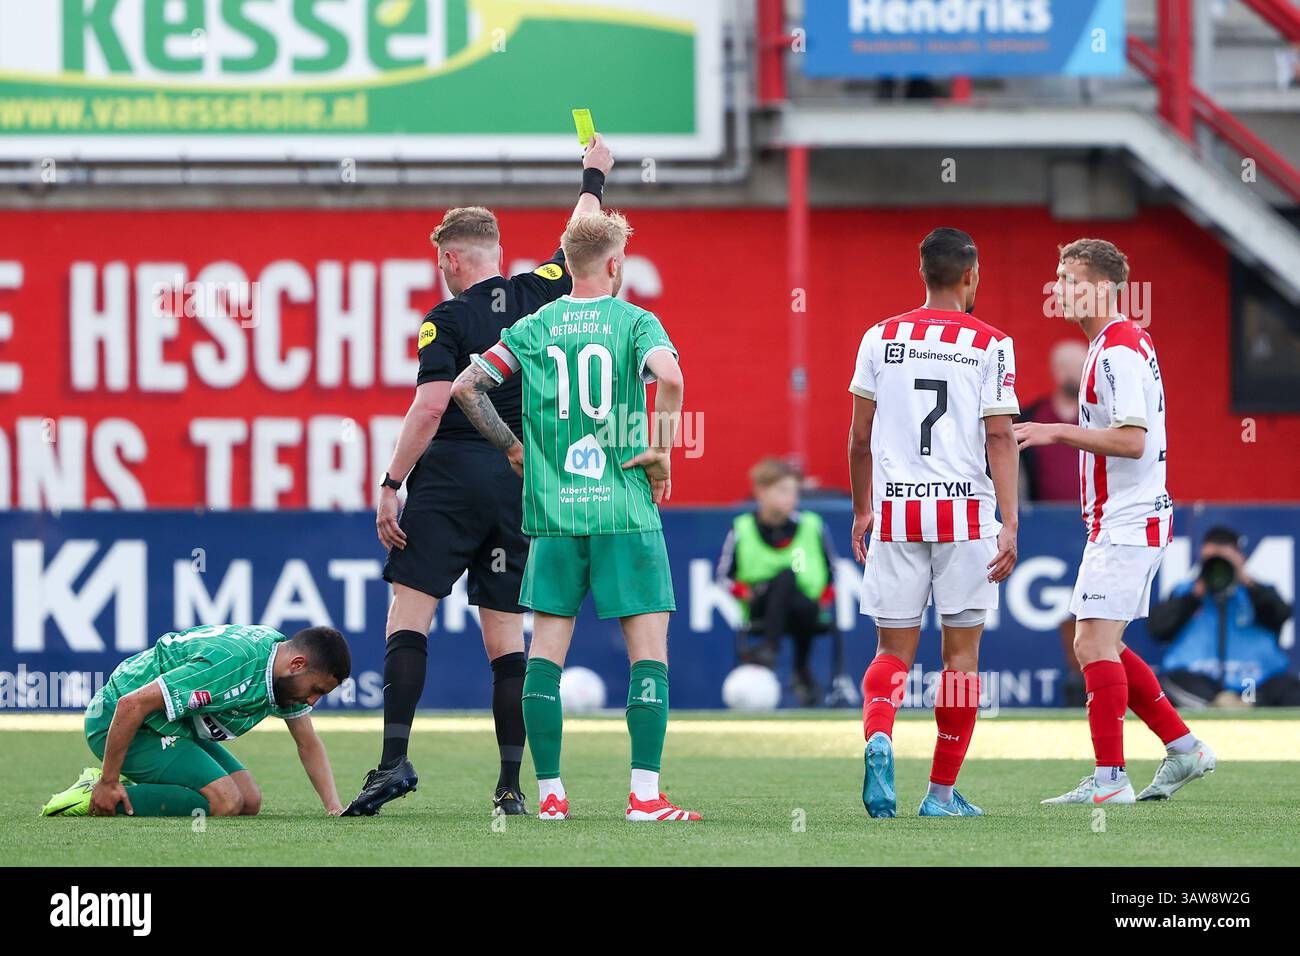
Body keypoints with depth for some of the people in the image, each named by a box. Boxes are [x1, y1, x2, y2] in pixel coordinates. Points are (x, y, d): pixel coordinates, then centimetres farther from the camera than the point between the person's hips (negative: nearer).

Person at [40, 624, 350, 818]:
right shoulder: (232, 665, -31)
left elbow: (309, 744, 12)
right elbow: (132, 704, -32)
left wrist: (335, 808, -2)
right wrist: (107, 783, -26)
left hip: (175, 727, 10)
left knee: (249, 801, 0)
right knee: (225, 801, -23)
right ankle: (95, 793, -15)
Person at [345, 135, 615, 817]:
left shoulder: (447, 319, -5)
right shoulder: (535, 295, 8)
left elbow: (431, 406, -15)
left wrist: (390, 486, -12)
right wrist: (594, 180, 43)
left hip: (451, 474, -5)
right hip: (522, 477, 5)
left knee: (409, 612, -4)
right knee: (506, 633, 6)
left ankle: (395, 759, -17)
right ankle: (511, 783, 3)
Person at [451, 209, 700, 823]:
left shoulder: (534, 328, 7)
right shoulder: (635, 322, -2)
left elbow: (465, 386, 4)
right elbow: (669, 377, -20)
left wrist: (511, 446, 16)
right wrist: (659, 453, -7)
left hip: (553, 515, 3)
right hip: (625, 511, -3)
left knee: (546, 650, 7)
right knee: (648, 647, 0)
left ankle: (549, 792, 4)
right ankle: (645, 794, -8)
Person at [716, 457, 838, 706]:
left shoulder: (812, 526, 4)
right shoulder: (742, 530, 1)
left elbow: (830, 571, 15)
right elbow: (724, 576, 8)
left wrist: (825, 599, -1)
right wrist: (744, 591, -11)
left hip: (807, 606, 1)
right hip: (760, 612, -1)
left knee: (803, 610, -38)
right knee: (785, 575, -33)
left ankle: (801, 670, -11)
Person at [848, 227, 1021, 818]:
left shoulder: (881, 339, 6)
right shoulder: (991, 346, -1)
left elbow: (860, 438, 9)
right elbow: (1000, 439, -7)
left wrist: (861, 512, 21)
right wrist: (1010, 525, -9)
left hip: (894, 511, 2)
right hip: (965, 513, -2)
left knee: (893, 650, 7)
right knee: (960, 652, 7)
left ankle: (878, 736, -23)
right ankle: (943, 792, 9)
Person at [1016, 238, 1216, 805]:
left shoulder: (1117, 351, -16)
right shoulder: (1128, 342, 17)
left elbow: (1131, 440, -24)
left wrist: (1058, 432, -21)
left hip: (1125, 523, -11)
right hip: (1123, 519, 11)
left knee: (1093, 642, -12)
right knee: (1099, 646, 13)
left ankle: (1109, 779, -13)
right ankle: (1183, 748, 17)